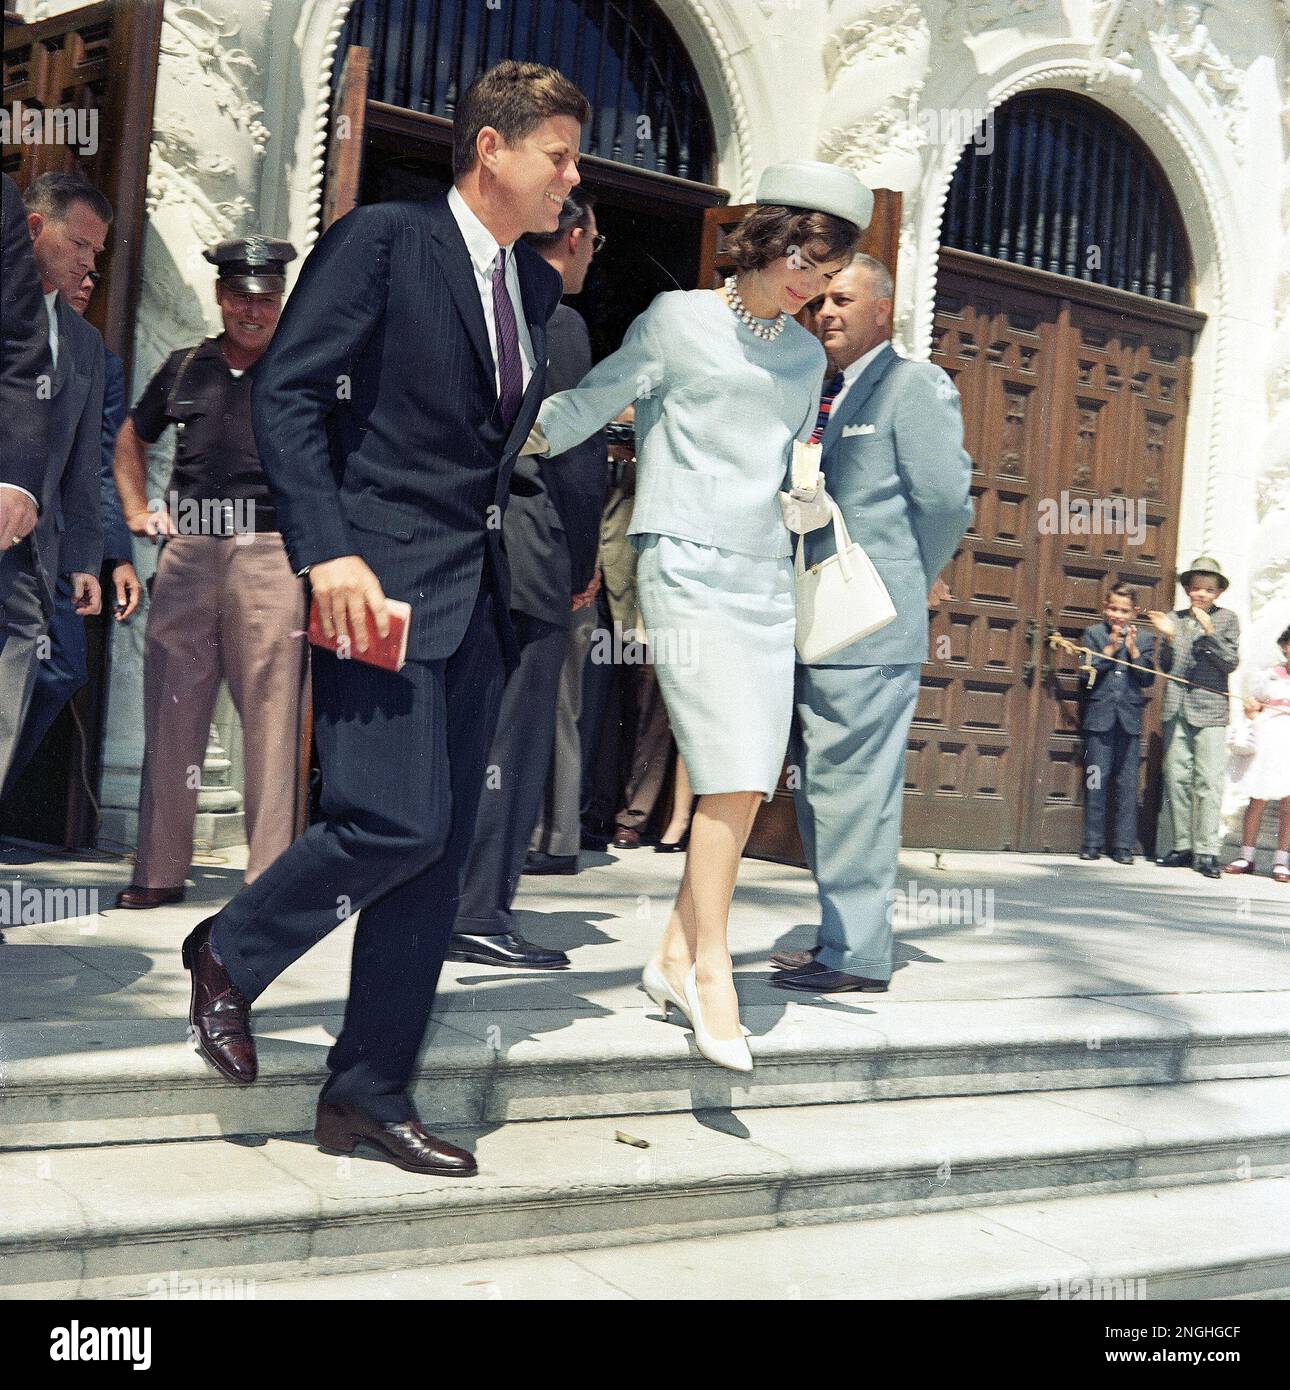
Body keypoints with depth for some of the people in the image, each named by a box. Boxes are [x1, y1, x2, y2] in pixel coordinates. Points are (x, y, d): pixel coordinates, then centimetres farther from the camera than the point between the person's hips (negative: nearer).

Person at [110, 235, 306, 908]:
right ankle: (160, 871, 14)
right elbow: (130, 439, 30)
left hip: (269, 556, -3)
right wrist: (137, 511, 17)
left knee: (270, 716, -6)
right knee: (170, 714, 5)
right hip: (185, 556, 4)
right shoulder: (184, 367, 16)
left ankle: (269, 874, 0)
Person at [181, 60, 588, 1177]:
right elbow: (286, 392, -10)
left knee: (442, 847, 5)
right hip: (382, 580, -7)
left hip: (478, 595, 8)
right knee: (396, 822, -16)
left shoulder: (537, 286, 17)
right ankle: (229, 955, 13)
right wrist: (330, 551, -20)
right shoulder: (382, 239, -4)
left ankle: (370, 1093, 14)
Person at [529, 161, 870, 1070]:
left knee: (750, 783, 1)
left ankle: (676, 955, 12)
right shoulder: (681, 319, 1)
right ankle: (711, 969, -3)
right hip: (689, 566, -6)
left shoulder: (805, 357, 17)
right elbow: (591, 404, 9)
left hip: (766, 579, 6)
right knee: (733, 777, -14)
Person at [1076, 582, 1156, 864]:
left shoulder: (1144, 640, 10)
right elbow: (1087, 671, -5)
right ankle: (1093, 843, 8)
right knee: (1096, 782, 1)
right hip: (1099, 716, -1)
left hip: (1129, 718, 1)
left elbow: (1148, 680, 2)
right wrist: (1110, 648, -13)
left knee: (1128, 785, 1)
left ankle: (1124, 845, 6)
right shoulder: (1094, 634, 6)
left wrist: (1133, 651, -9)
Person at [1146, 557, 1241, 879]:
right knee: (1176, 779, 5)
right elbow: (1165, 667, 11)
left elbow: (1231, 662, -4)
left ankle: (1206, 852, -5)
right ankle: (1183, 847, 14)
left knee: (1209, 782, -7)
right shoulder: (1174, 619, 12)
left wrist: (1209, 632, -15)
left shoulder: (1227, 619, 5)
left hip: (1210, 711, -3)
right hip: (1177, 709, 3)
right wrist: (1168, 637, -5)